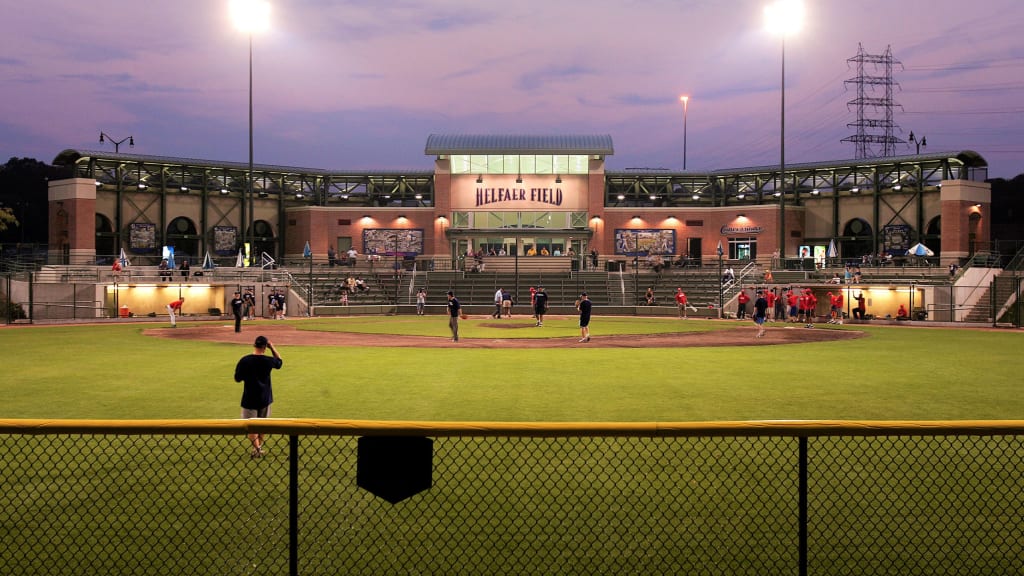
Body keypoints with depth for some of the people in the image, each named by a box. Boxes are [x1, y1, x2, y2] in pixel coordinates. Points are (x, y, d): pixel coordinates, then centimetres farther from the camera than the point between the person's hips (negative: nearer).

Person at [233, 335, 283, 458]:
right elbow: (279, 361, 13)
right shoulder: (268, 361, -10)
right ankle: (259, 447, 28)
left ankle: (257, 449, -2)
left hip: (249, 398, -2)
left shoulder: (244, 361, -15)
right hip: (265, 398, 2)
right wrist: (272, 347, 11)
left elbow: (237, 378, -5)